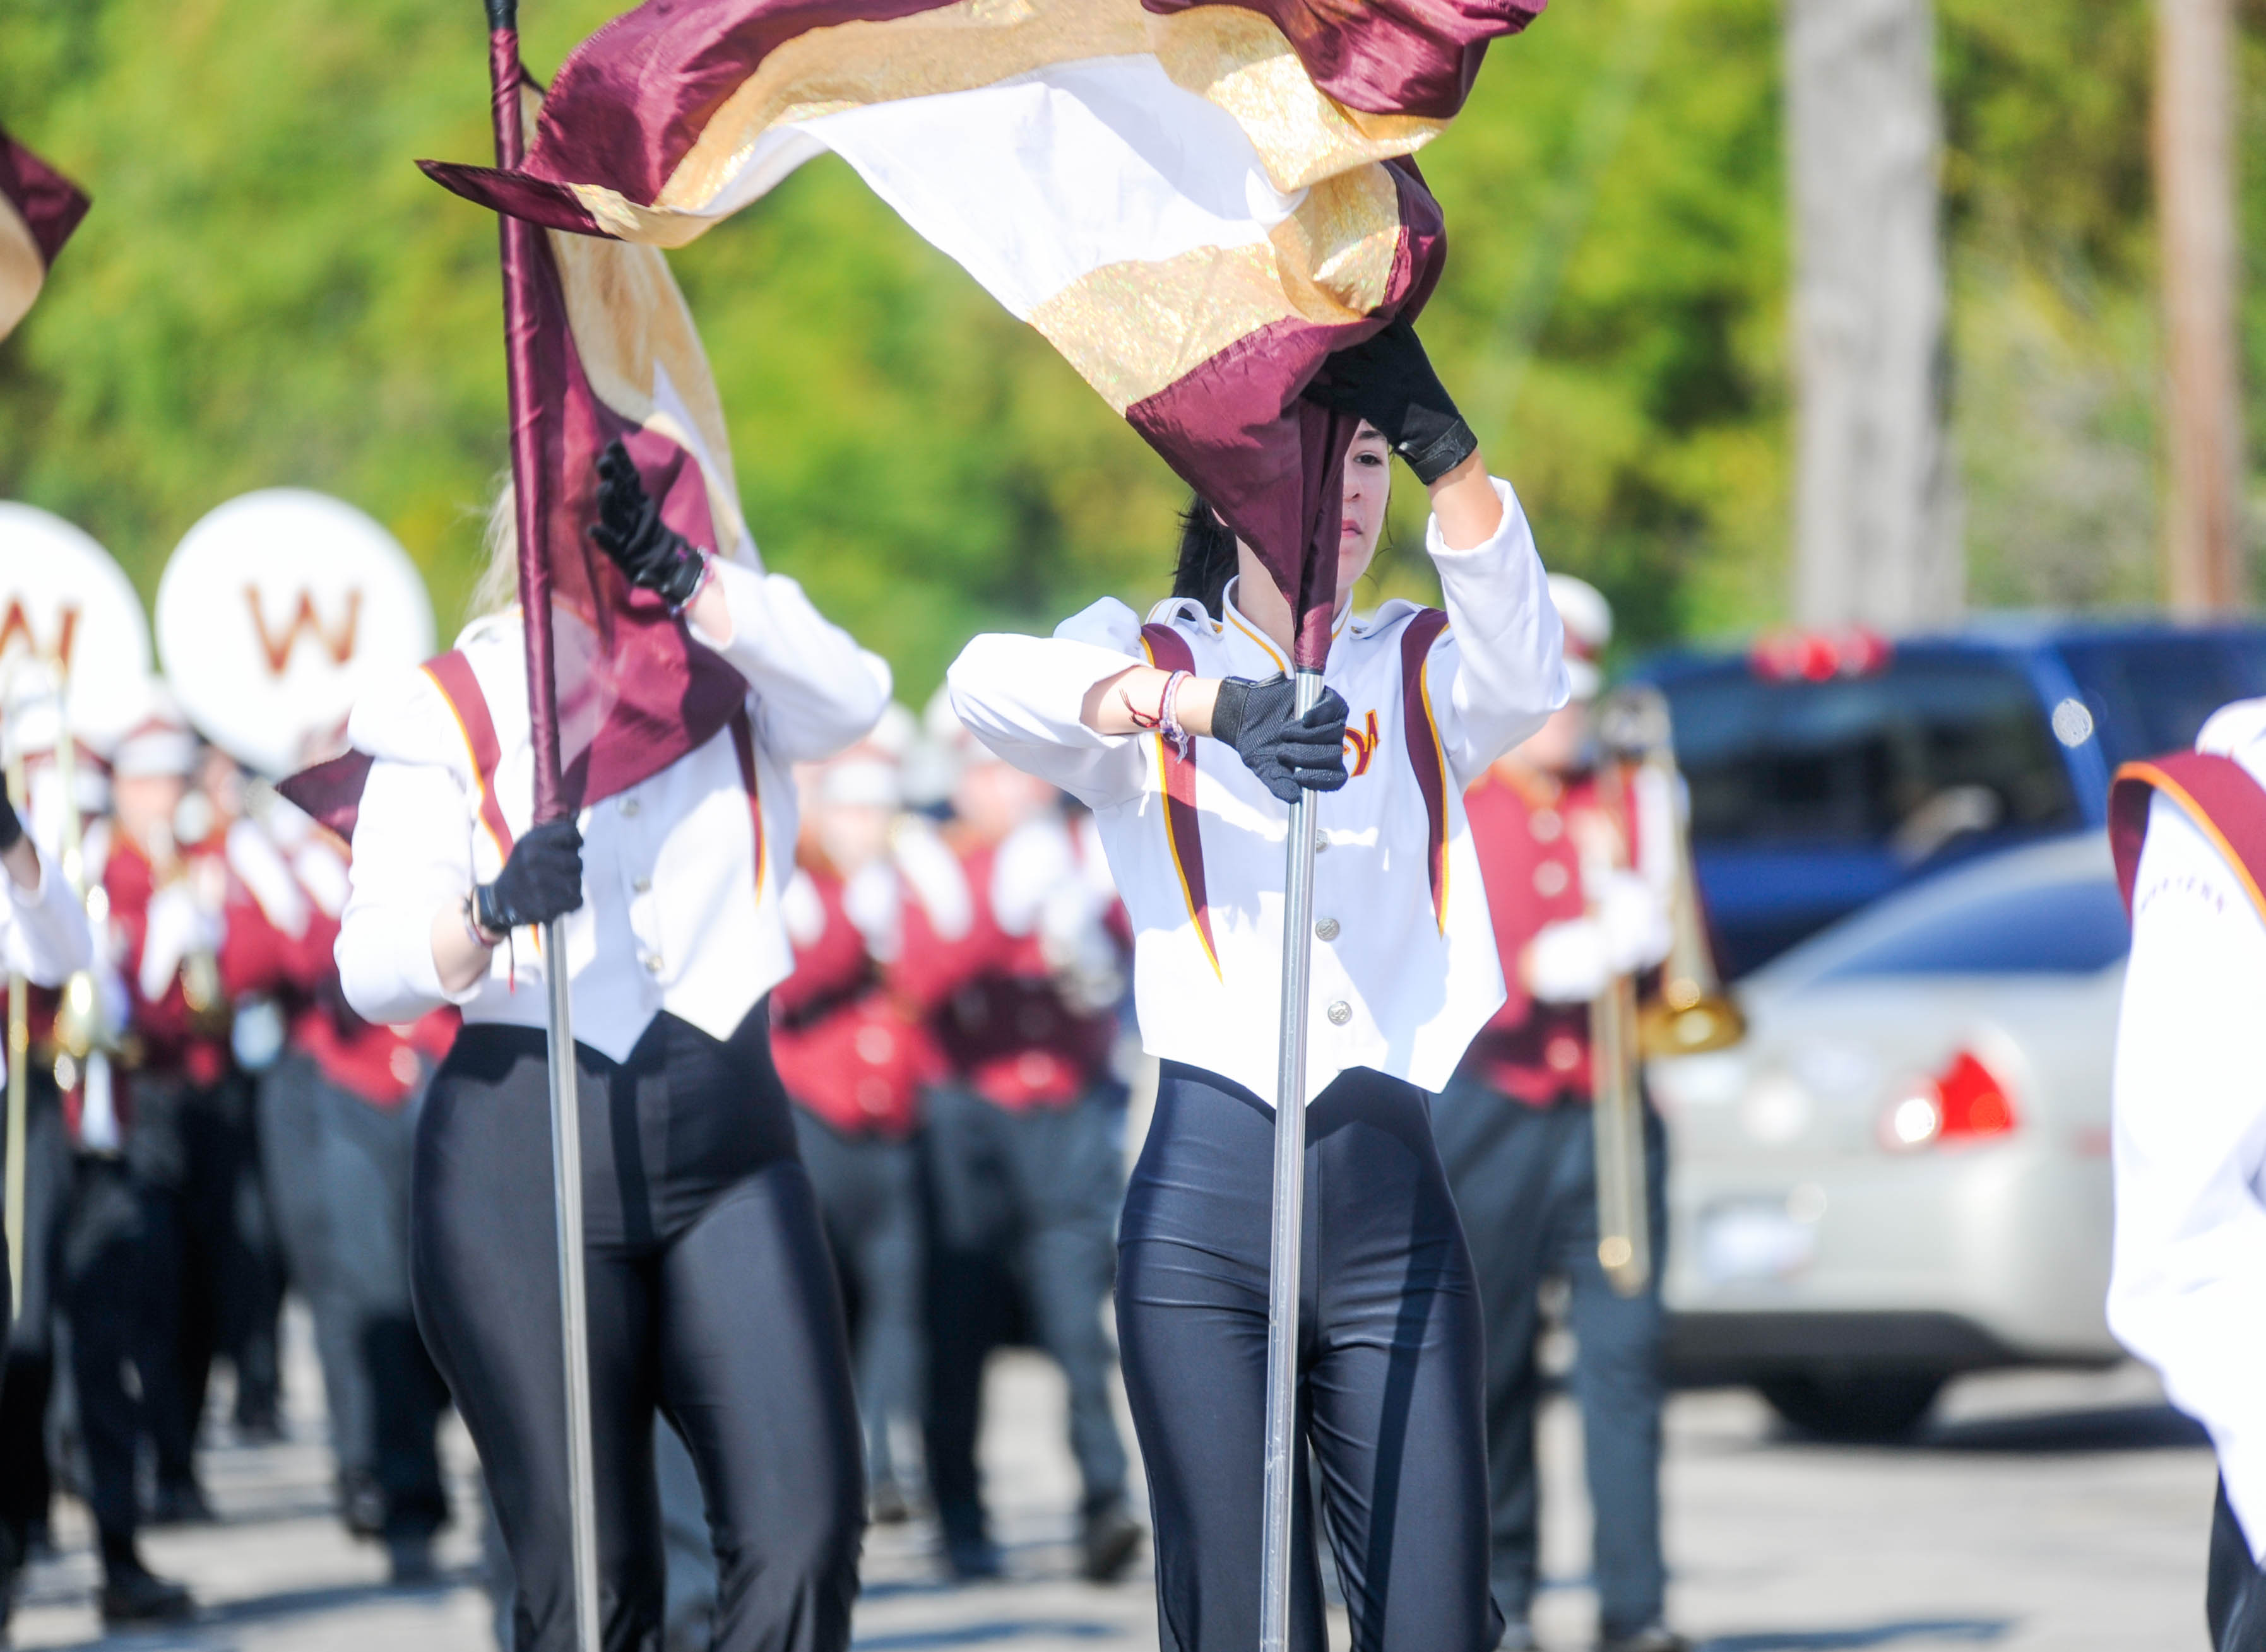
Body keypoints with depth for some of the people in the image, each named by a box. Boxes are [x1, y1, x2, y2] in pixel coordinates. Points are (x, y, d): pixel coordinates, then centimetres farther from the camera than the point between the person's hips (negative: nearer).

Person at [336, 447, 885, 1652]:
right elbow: (371, 970, -7)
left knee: (806, 1527, -12)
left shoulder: (736, 672, 10)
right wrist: (494, 909, -28)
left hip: (728, 1144, 2)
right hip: (523, 1156, -2)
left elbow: (853, 696, -15)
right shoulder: (449, 708, 3)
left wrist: (675, 569, -27)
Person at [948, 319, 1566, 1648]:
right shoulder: (1153, 666, 9)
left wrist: (1445, 448, -25)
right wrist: (1213, 708, -31)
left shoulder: (1419, 675, 14)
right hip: (1207, 1203, -1)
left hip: (1396, 1202, 1)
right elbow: (991, 680, -14)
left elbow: (1526, 674, -10)